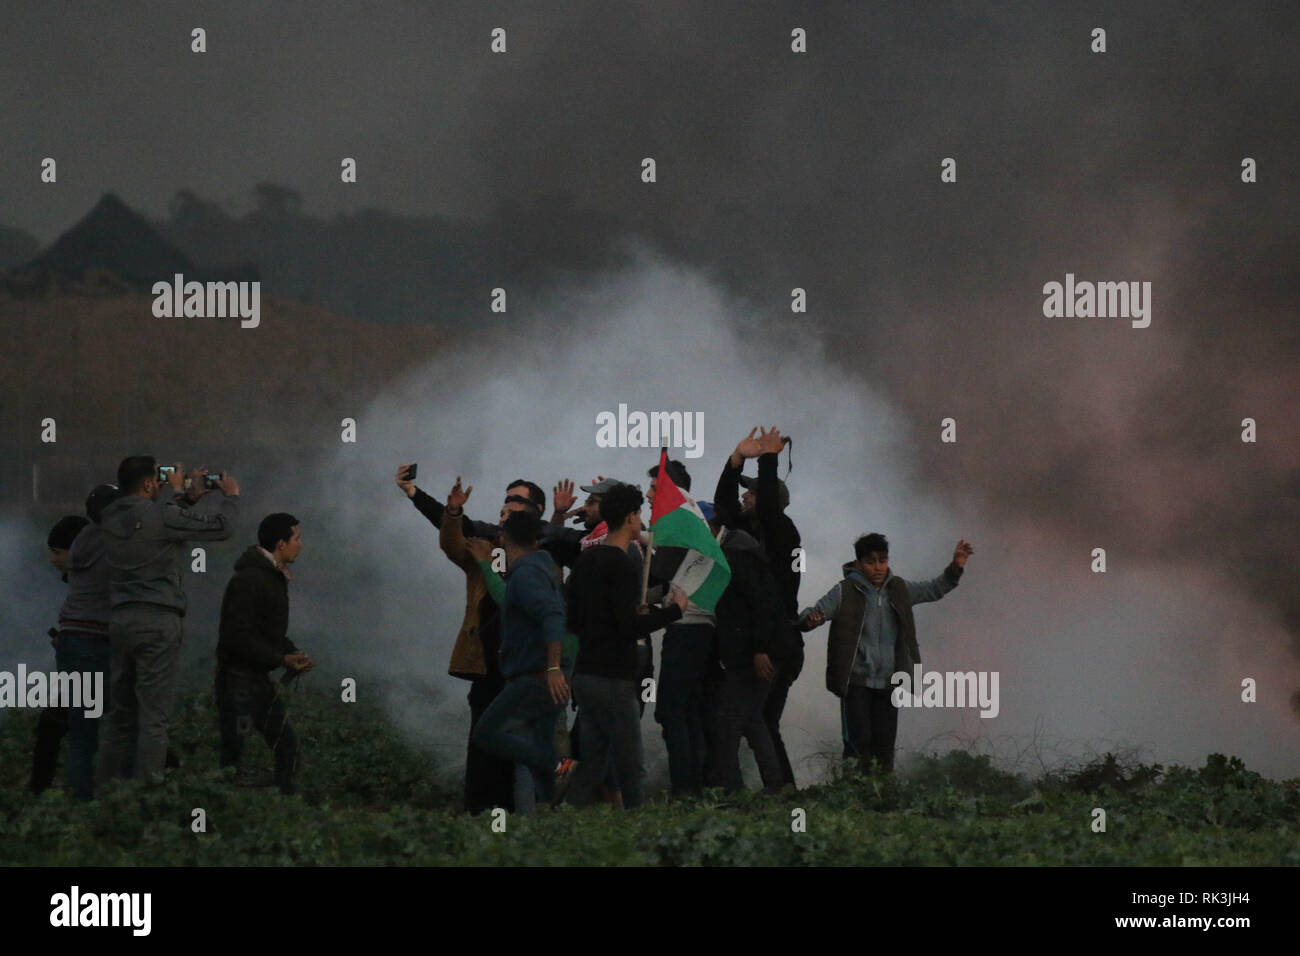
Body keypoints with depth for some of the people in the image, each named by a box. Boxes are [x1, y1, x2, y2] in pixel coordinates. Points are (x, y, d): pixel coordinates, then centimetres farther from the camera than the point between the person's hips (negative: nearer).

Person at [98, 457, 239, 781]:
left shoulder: (111, 518, 8)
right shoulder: (162, 516, -12)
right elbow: (221, 526, -5)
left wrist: (187, 495, 31)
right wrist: (231, 496, 14)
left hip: (120, 620, 7)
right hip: (158, 621, -7)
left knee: (121, 717, 10)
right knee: (154, 718, -6)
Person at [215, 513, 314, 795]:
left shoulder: (275, 578, 13)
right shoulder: (248, 580, -18)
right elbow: (237, 638, -24)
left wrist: (293, 654, 3)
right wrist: (282, 659, -22)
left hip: (262, 681, 10)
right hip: (239, 679, -10)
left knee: (287, 745, 8)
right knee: (234, 752, -7)